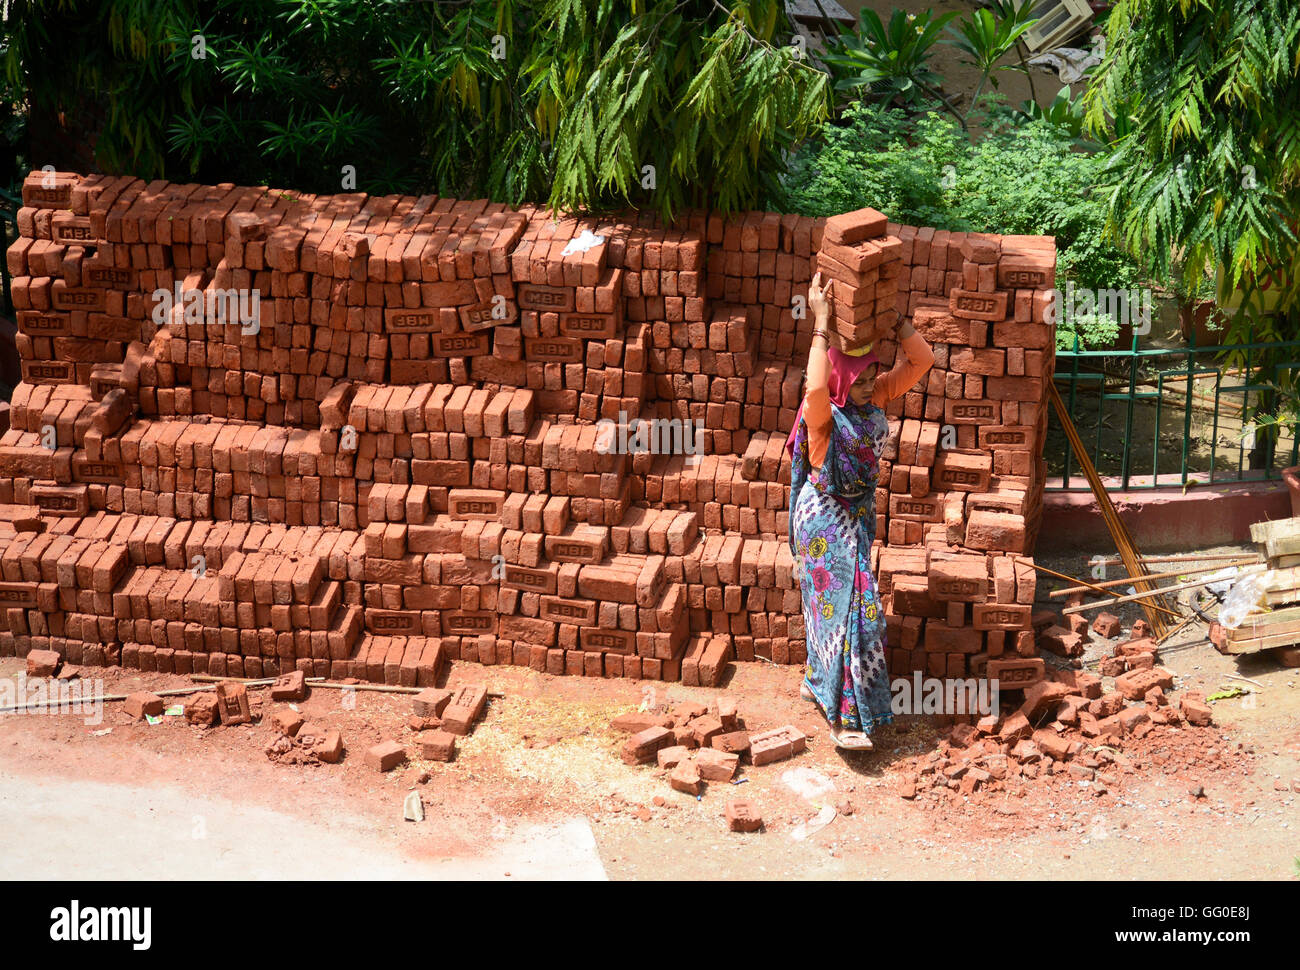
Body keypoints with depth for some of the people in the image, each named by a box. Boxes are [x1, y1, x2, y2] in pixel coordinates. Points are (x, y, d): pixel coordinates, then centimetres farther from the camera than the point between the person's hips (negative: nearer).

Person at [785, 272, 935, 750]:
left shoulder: (875, 400, -3)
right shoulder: (822, 415, -23)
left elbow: (921, 360, -7)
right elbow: (815, 388, -48)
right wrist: (822, 324, -44)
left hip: (857, 513, 7)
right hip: (826, 519, -7)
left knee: (834, 601, 18)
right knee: (846, 604, -8)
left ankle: (817, 682, 37)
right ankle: (844, 716, -3)